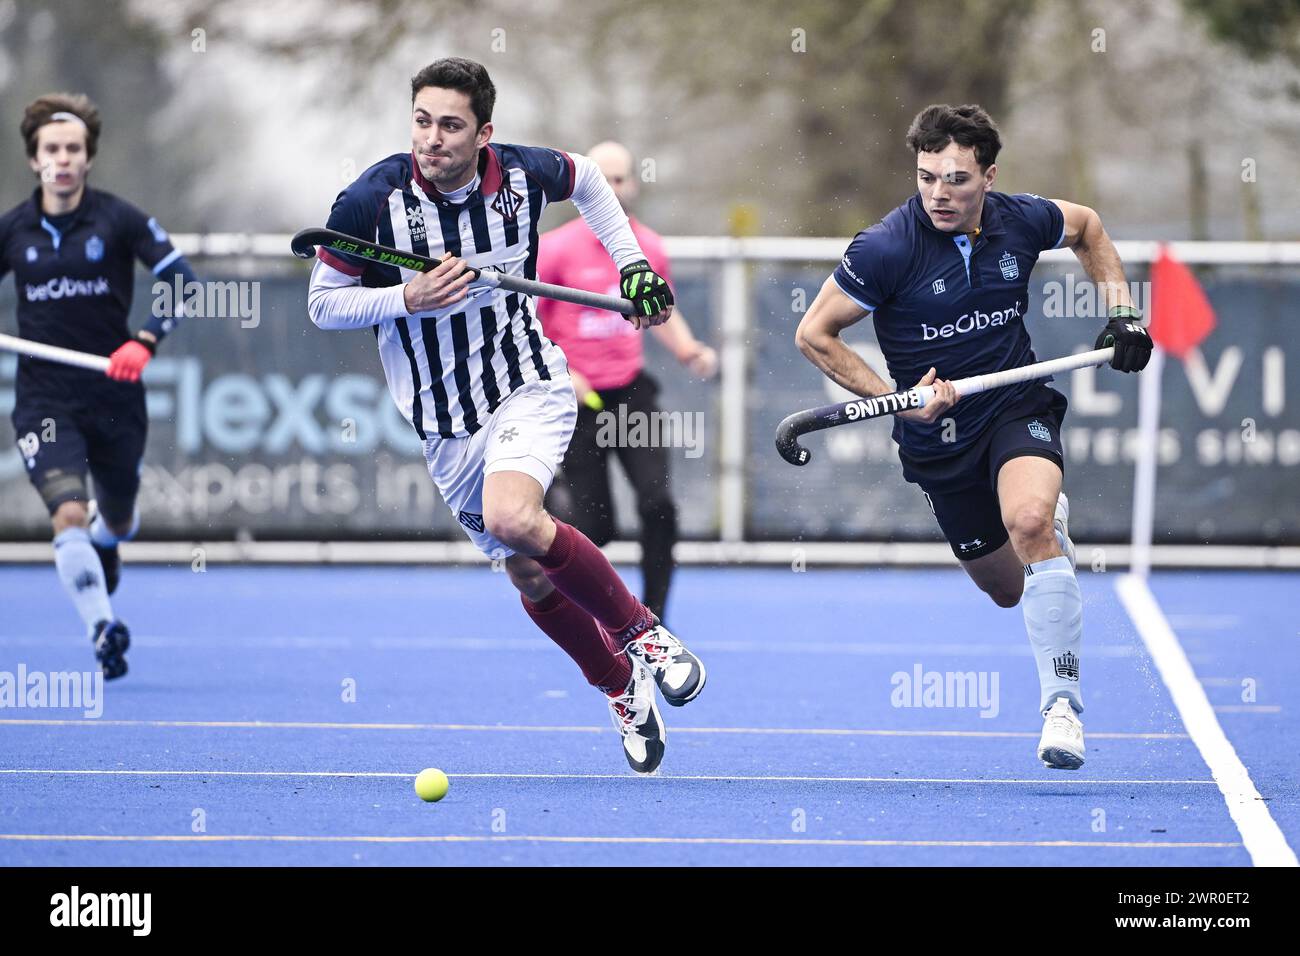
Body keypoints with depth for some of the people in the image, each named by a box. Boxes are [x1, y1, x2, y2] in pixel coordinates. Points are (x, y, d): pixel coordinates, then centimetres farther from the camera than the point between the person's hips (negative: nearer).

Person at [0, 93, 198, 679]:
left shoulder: (118, 220, -5)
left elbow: (182, 281, -11)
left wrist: (144, 341, -25)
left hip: (114, 395, 0)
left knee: (116, 522, 17)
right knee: (68, 516, -21)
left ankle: (105, 534, 55)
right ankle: (103, 631, -8)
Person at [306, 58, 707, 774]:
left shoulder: (523, 174, -10)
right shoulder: (371, 200, -16)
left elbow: (586, 179, 14)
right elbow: (323, 303, -7)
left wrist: (634, 265, 7)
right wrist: (407, 298, -23)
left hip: (529, 390, -2)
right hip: (445, 427, 2)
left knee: (513, 519, -30)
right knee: (532, 579, 5)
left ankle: (641, 631, -10)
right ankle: (623, 689, 31)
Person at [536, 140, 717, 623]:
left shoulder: (650, 247, 1)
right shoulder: (557, 249, -11)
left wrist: (691, 351, 0)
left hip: (632, 392, 3)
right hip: (577, 397, -3)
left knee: (659, 505, -14)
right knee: (595, 530, -2)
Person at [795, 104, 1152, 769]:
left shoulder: (1021, 221, -9)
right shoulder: (887, 249, -20)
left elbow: (1088, 228, 16)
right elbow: (814, 334, -12)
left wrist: (1123, 311, 5)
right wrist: (898, 399, -19)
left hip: (1019, 407, 0)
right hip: (939, 437, 0)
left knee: (1029, 521, -32)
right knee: (1007, 589, 14)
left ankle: (1063, 702, -26)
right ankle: (1051, 518, 54)